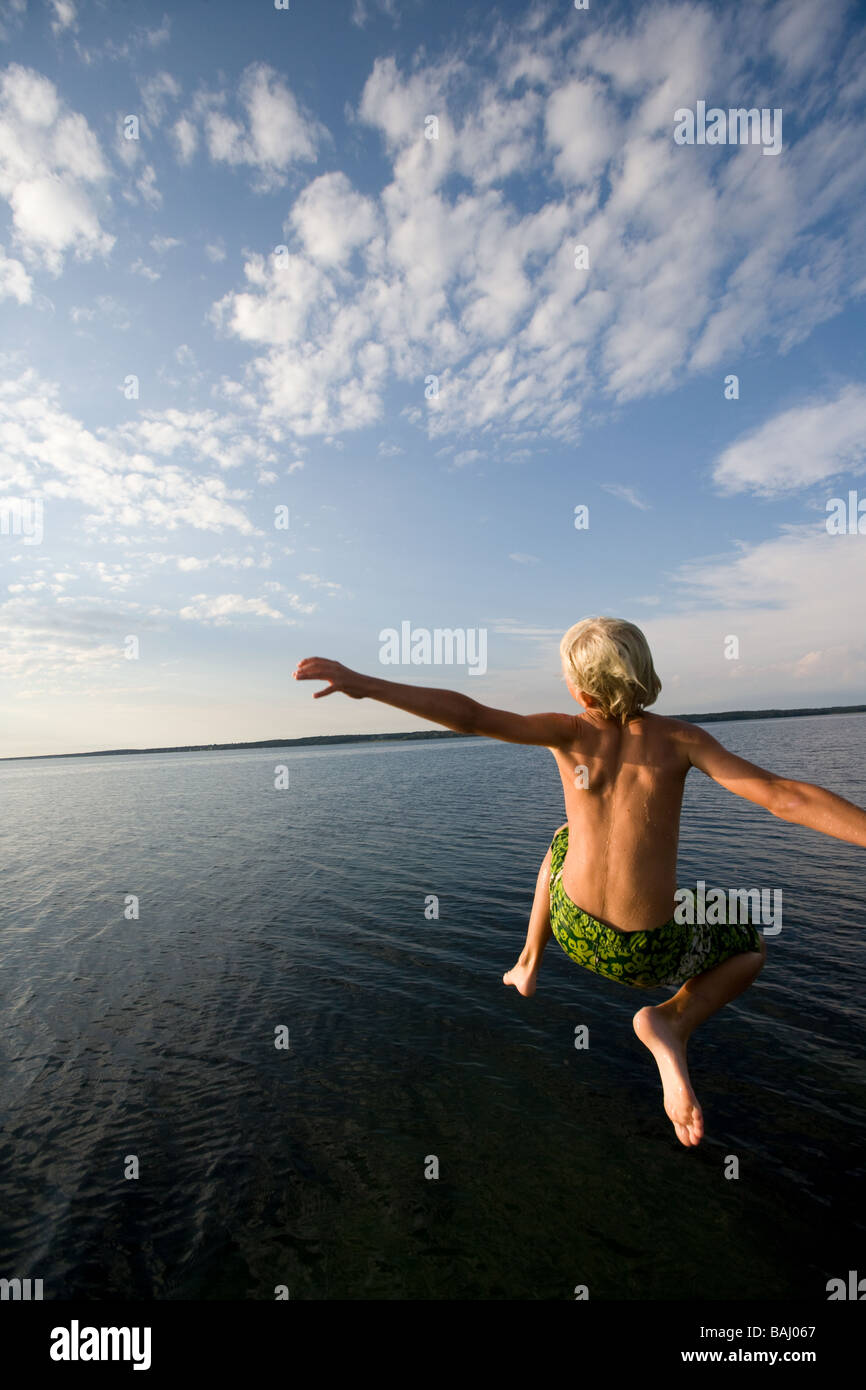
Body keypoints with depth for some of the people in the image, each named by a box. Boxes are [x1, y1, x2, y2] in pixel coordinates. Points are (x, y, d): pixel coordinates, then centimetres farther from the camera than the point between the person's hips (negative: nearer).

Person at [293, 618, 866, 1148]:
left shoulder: (568, 733, -11)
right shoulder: (680, 738, -11)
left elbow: (469, 713, -22)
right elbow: (784, 795, -18)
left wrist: (363, 684, -25)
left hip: (576, 931, 2)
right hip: (649, 954, -2)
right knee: (751, 948, 28)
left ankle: (529, 963, 34)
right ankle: (673, 1021, 1)